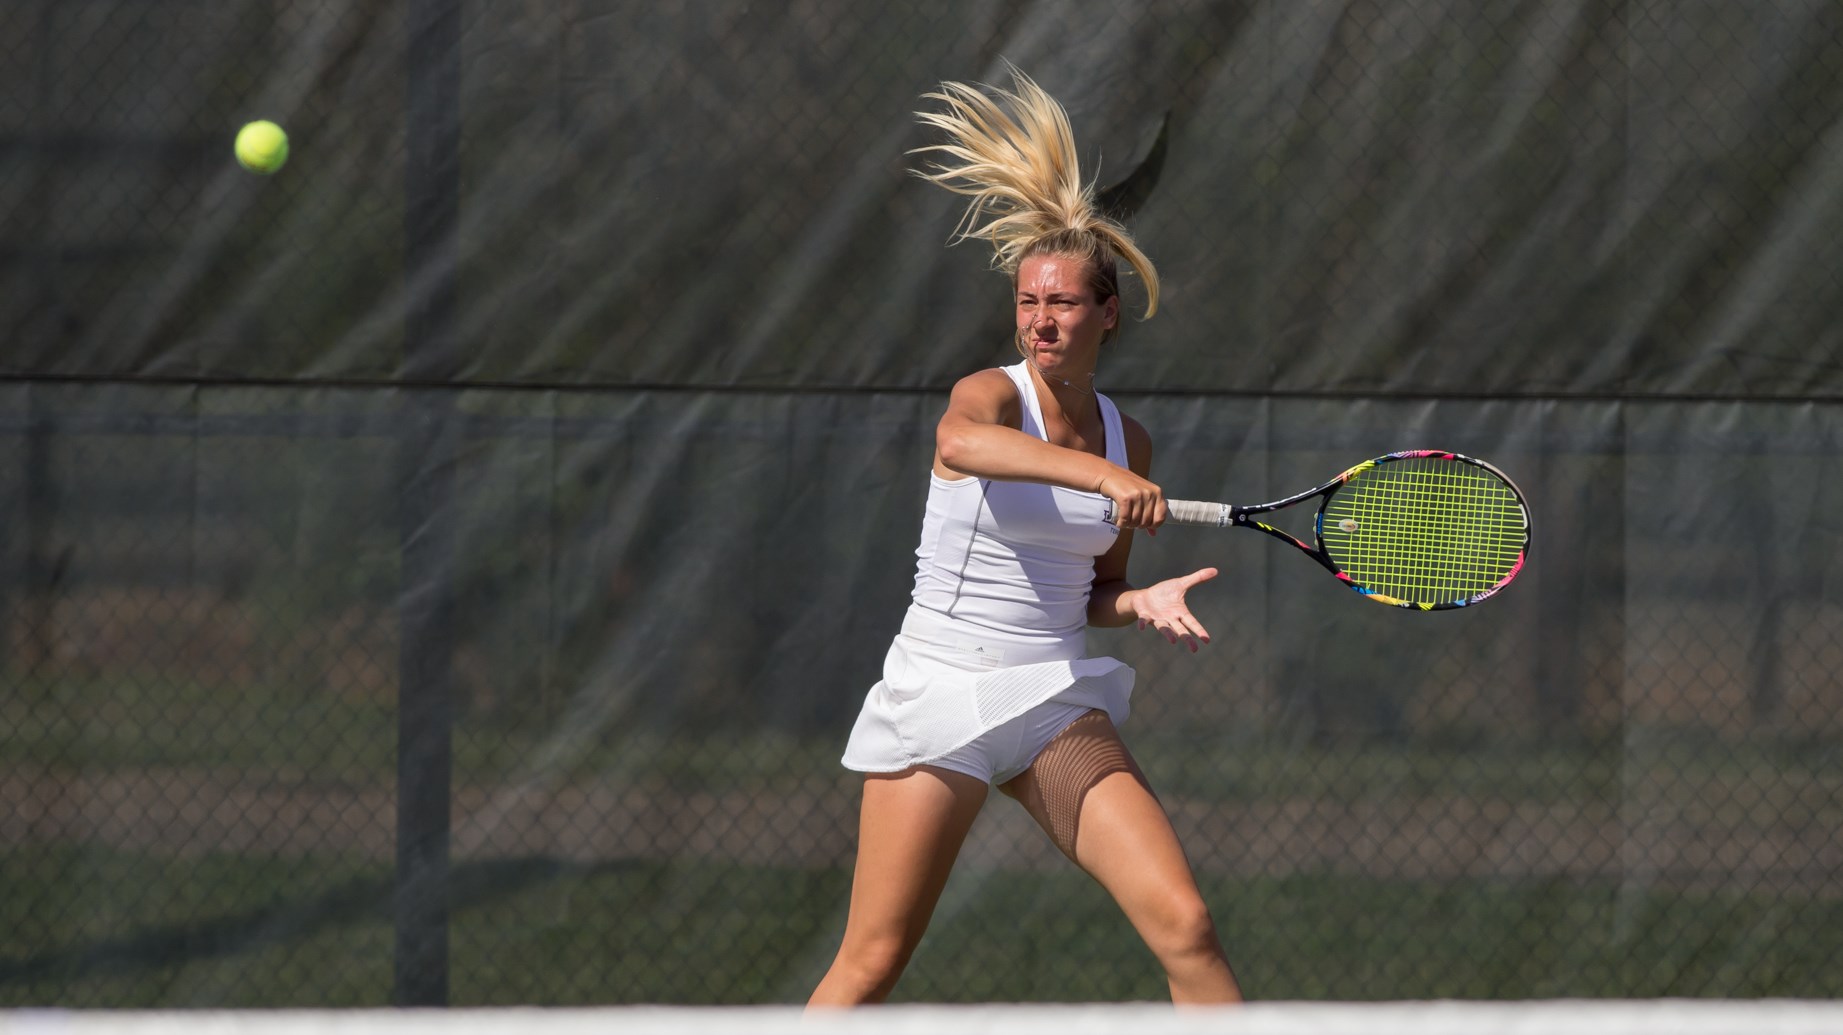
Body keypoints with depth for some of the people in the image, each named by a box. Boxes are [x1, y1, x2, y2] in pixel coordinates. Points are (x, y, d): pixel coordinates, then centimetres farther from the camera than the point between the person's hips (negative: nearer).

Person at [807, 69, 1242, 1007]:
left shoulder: (1127, 441, 8)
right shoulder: (989, 395, -8)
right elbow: (961, 442, -36)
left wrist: (1144, 602, -3)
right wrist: (1101, 475, -48)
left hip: (1058, 709, 4)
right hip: (941, 698, -4)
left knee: (1184, 924, -10)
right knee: (872, 965, -2)